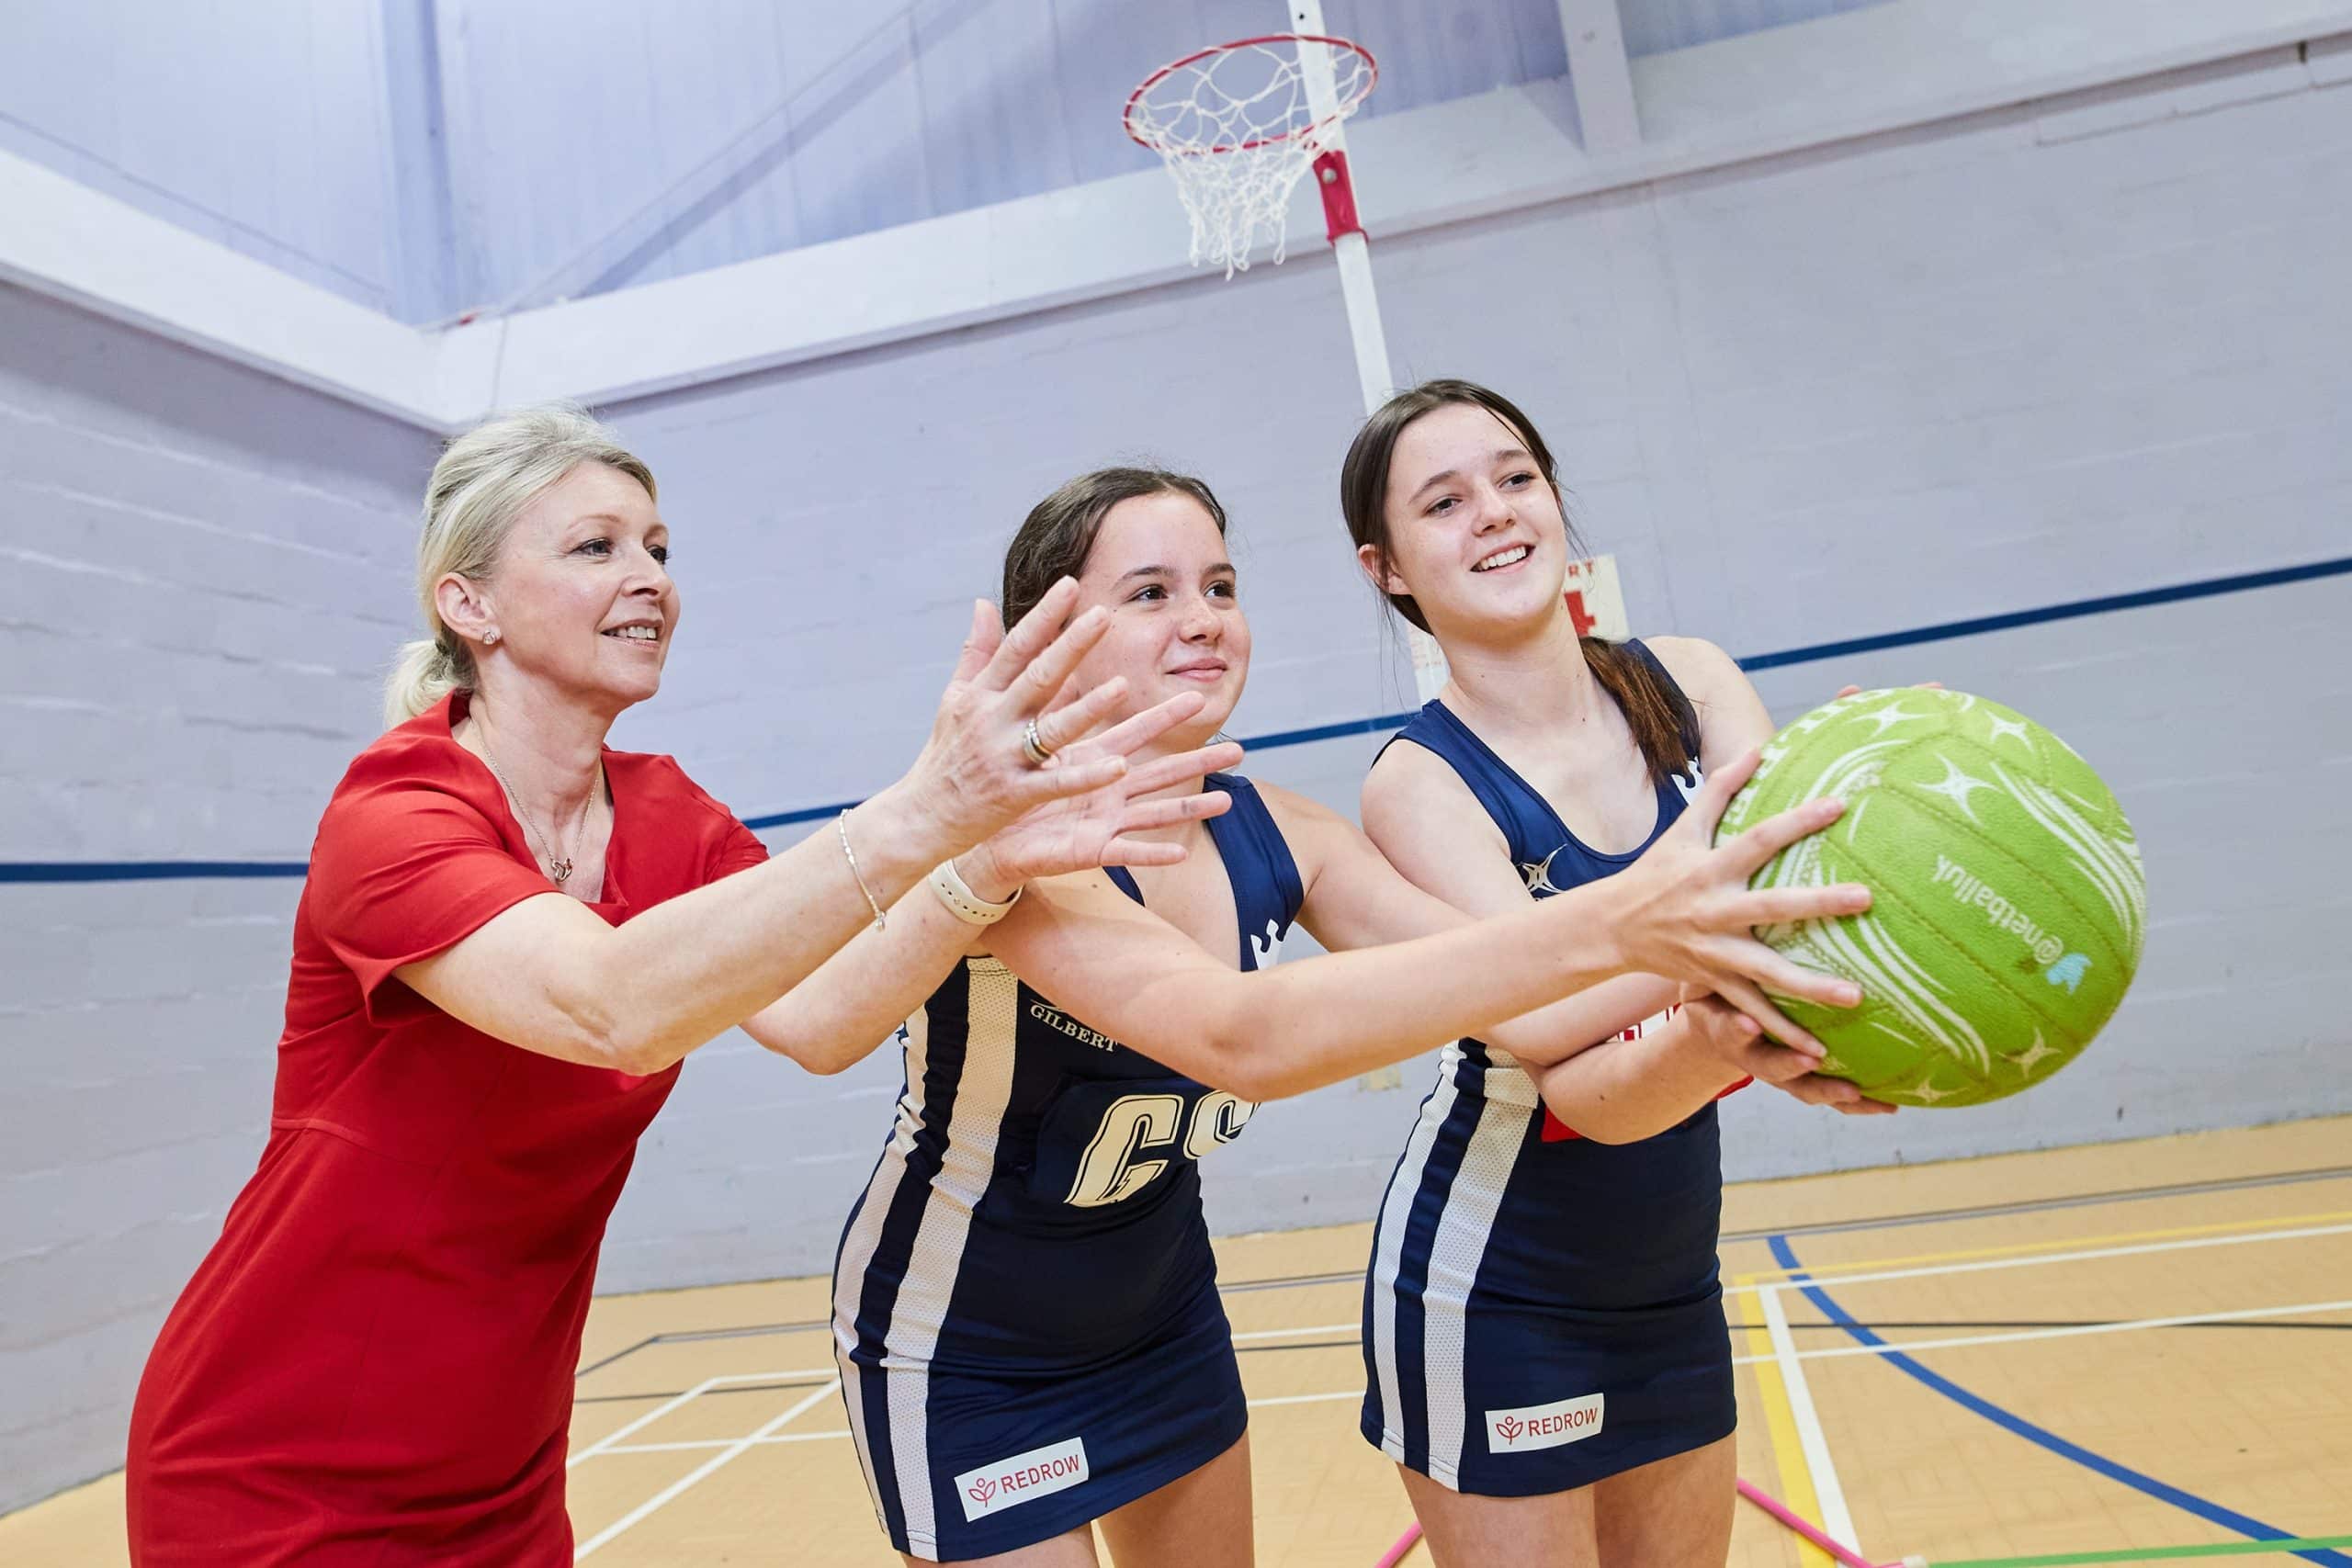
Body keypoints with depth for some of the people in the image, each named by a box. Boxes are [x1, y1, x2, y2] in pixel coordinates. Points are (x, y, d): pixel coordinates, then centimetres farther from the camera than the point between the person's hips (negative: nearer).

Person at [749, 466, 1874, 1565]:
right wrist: (1608, 923, -54)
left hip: (1162, 1308, 6)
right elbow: (1244, 1037, -46)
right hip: (958, 1356, -5)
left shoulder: (1270, 832, -11)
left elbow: (1513, 991, -17)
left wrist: (1694, 986, -38)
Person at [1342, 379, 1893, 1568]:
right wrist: (1716, 1040, -46)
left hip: (1669, 1282, 5)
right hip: (1490, 1300, -5)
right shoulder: (1420, 781, -18)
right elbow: (1572, 1086, -26)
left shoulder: (1689, 683, -4)